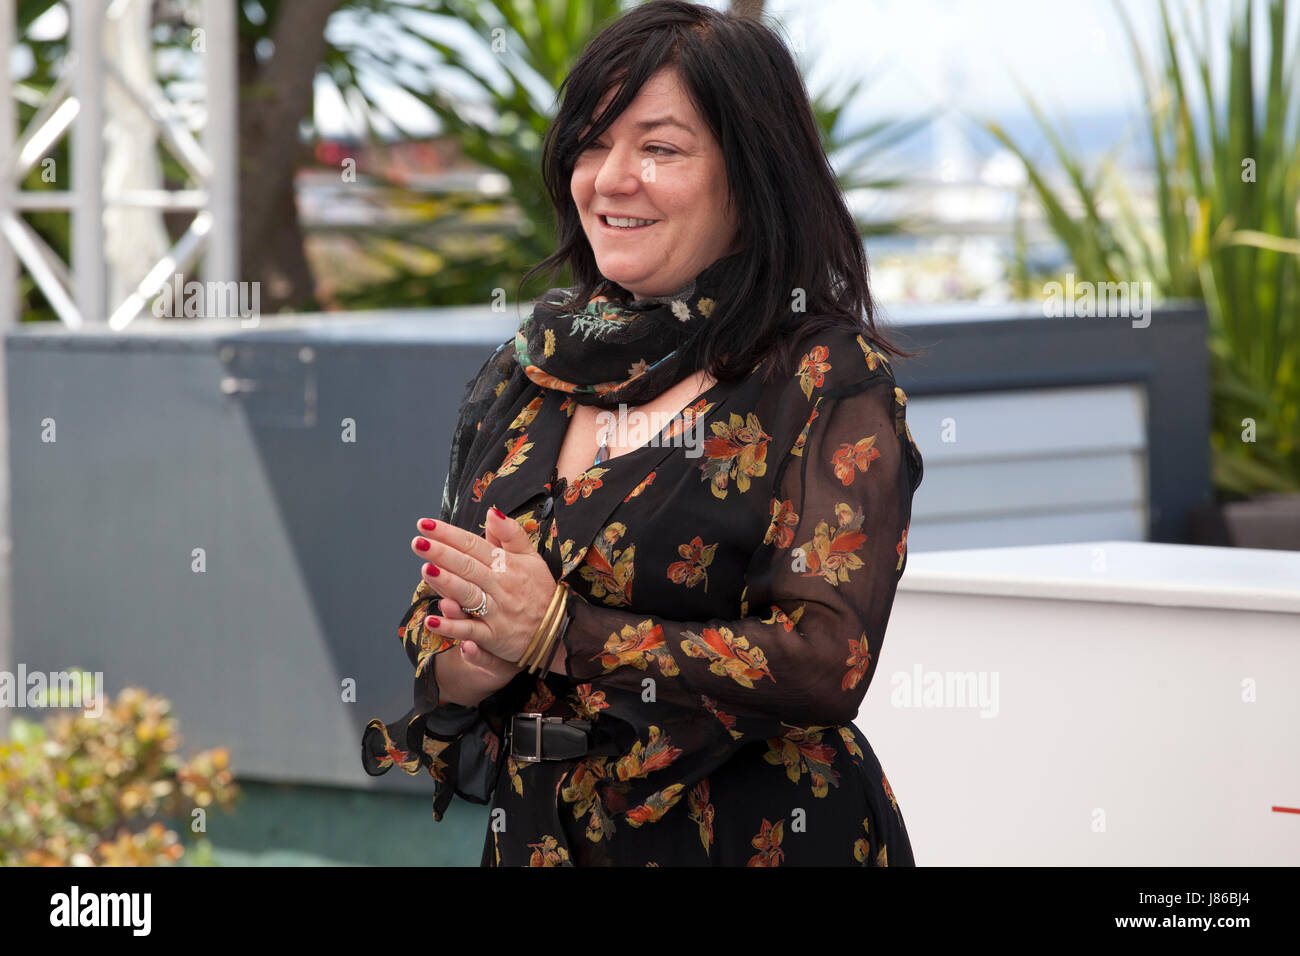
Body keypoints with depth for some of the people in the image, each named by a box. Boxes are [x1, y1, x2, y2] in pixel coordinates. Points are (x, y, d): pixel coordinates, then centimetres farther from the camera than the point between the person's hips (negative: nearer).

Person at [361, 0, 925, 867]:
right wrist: (464, 664, -14)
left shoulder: (828, 381, -11)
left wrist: (560, 634, -21)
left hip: (756, 839, -5)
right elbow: (435, 611, 10)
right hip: (535, 833, 5)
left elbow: (829, 664, -20)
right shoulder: (533, 364, 6)